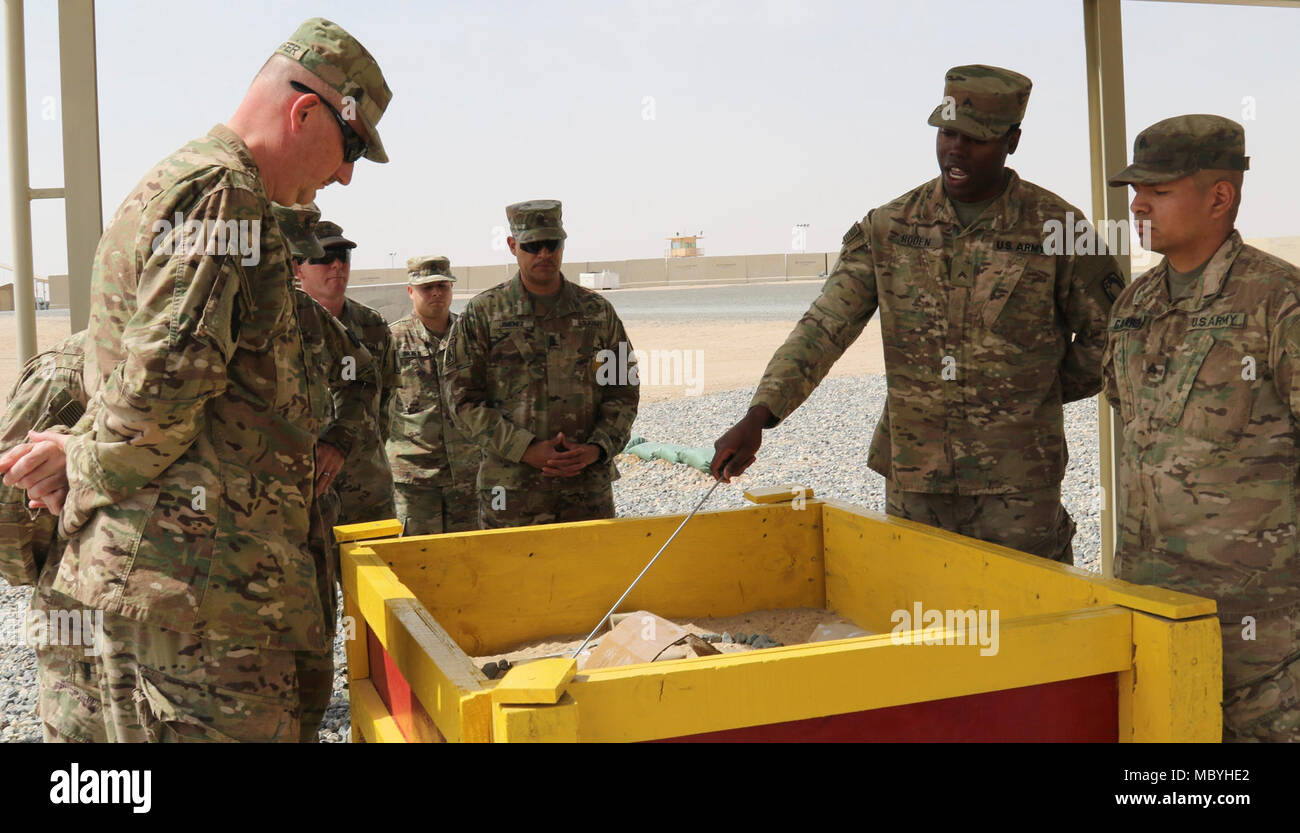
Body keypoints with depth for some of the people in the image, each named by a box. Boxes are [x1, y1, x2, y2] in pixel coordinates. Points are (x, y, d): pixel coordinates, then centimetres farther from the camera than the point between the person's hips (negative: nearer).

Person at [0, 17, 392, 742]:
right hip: (205, 570, -11)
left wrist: (80, 456, 8)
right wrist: (86, 474, -6)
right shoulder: (221, 191, -14)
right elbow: (162, 384, -22)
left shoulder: (168, 187, 21)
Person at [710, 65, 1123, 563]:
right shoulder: (887, 229, 2)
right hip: (912, 478, 2)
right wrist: (756, 418, -17)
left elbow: (1107, 336, 7)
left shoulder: (1057, 226, -3)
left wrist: (1035, 395, 4)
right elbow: (824, 327, -6)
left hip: (1017, 484, -2)